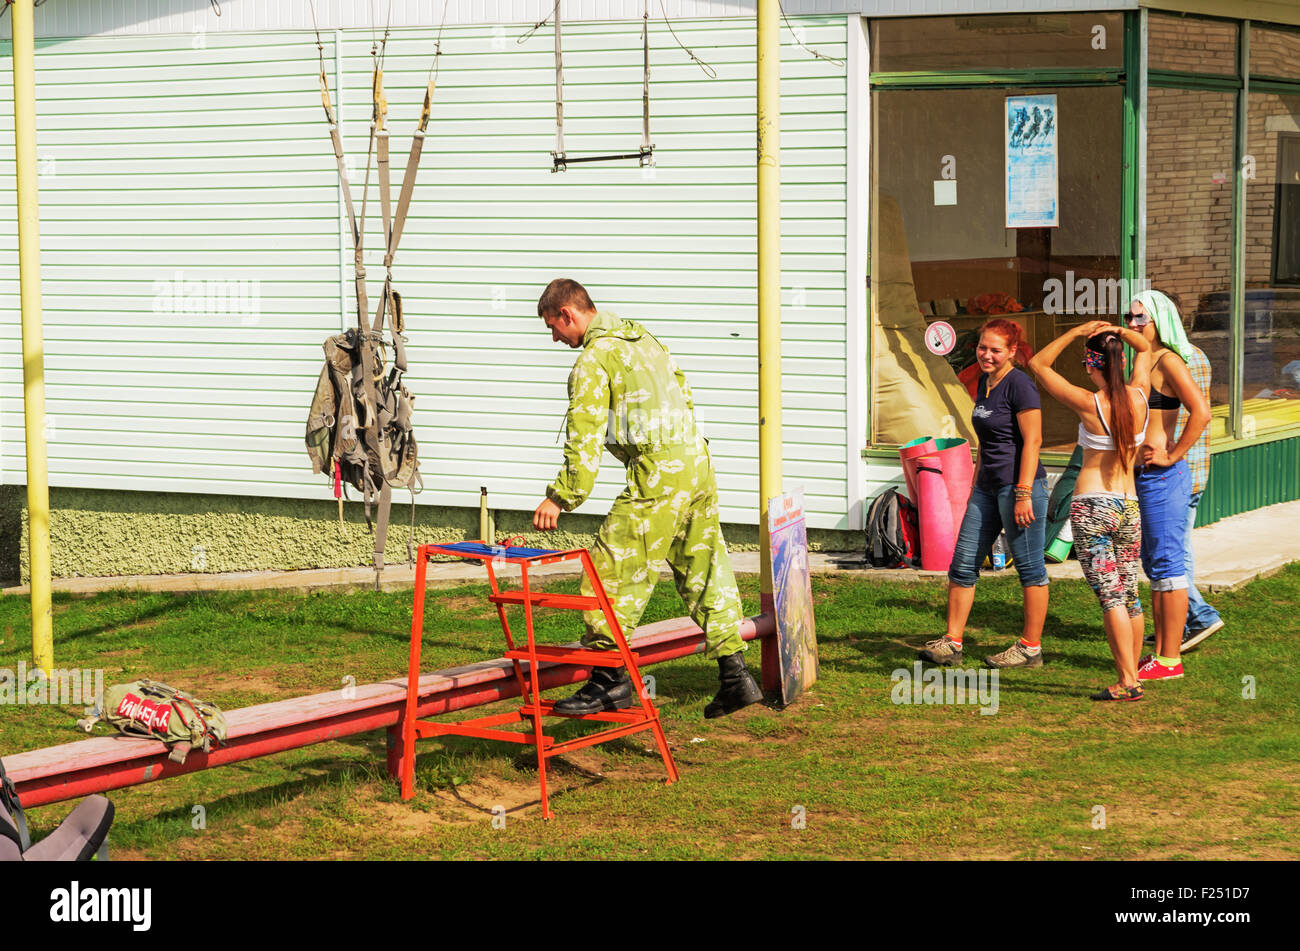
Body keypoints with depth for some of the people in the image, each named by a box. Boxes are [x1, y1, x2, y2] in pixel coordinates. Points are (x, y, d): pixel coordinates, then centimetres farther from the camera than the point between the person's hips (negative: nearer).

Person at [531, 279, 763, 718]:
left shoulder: (594, 359, -7)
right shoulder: (640, 335, 20)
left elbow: (584, 438, -13)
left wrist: (560, 498, -11)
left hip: (657, 476, -9)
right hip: (697, 463, 9)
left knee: (612, 569, -5)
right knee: (704, 573, 13)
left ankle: (610, 678, -5)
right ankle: (735, 676, 13)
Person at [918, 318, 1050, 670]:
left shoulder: (1019, 384, -12)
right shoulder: (983, 382, 14)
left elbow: (1032, 440, -16)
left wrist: (1024, 493, -20)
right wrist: (975, 484, 23)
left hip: (1019, 484, -9)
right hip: (988, 487, 9)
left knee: (1029, 567, 0)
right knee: (963, 564, 7)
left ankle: (1031, 647, 6)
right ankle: (951, 643, 12)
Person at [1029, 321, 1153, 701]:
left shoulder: (1089, 404, -13)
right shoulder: (1139, 397, -1)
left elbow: (1038, 364, -3)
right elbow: (1145, 347, 19)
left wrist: (1076, 332, -7)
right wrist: (1118, 332, -1)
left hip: (1092, 506, -5)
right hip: (1130, 506, 5)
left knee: (1110, 595, -6)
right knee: (1130, 594, 15)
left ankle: (1127, 681, -9)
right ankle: (1132, 674, 22)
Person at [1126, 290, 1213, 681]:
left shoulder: (1169, 361, -13)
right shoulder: (1143, 361, 15)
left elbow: (1201, 412, -24)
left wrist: (1172, 455, -20)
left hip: (1163, 475, -10)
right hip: (1143, 475, 10)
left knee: (1168, 565, -5)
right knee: (1154, 565, 13)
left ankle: (1170, 660, -2)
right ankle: (1160, 652, 20)